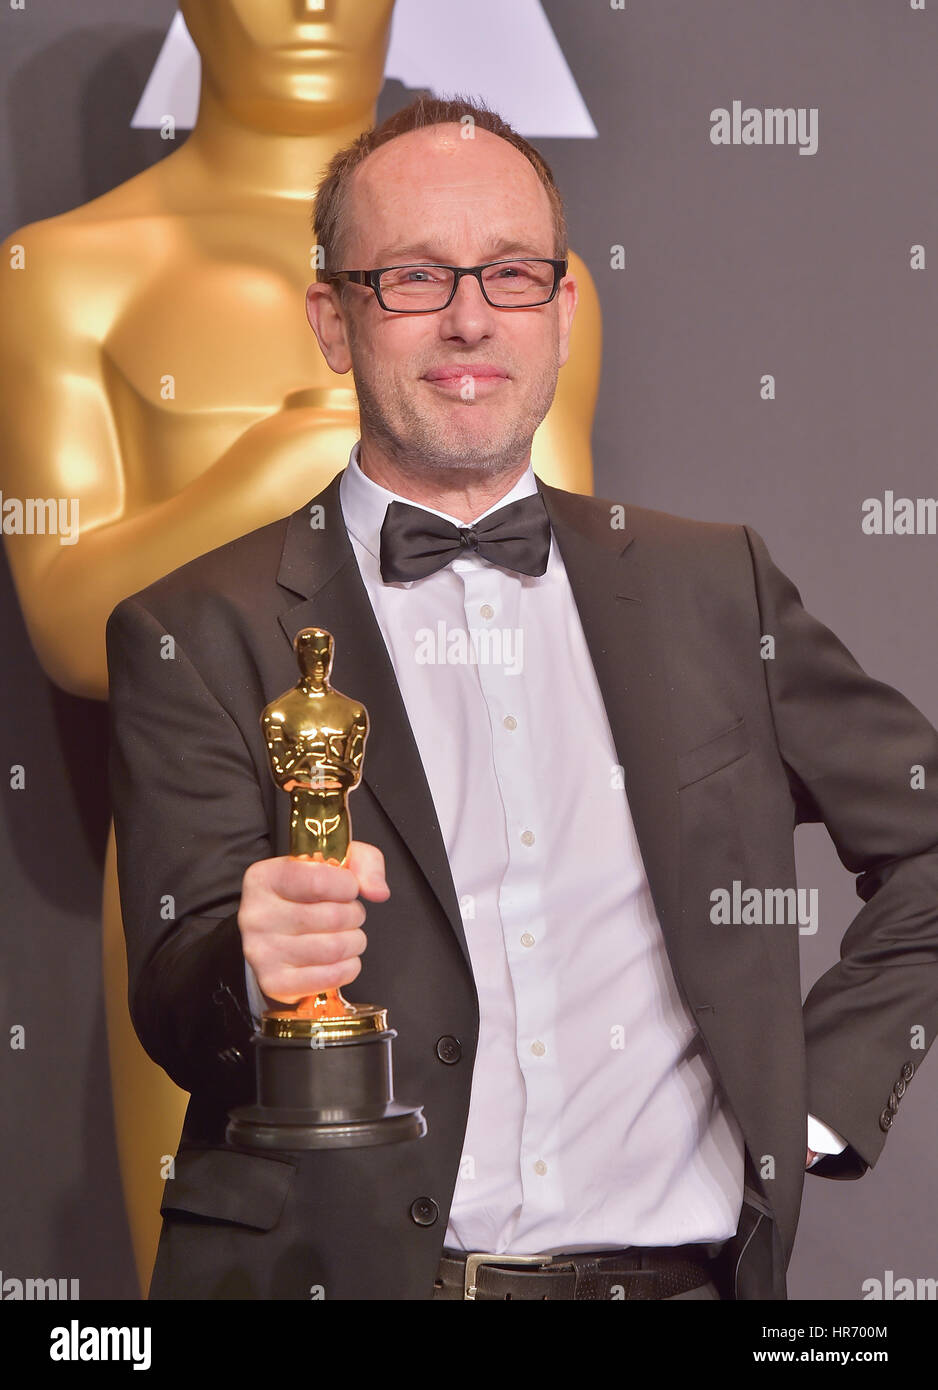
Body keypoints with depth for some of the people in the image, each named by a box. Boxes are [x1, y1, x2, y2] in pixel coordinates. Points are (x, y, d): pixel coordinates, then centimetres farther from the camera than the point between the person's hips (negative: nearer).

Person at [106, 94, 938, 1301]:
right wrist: (259, 969, -24)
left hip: (672, 1269, 1)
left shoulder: (708, 587, 13)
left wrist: (821, 1099, 11)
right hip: (341, 1261, -1)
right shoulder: (199, 635, 5)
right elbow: (176, 1009, -2)